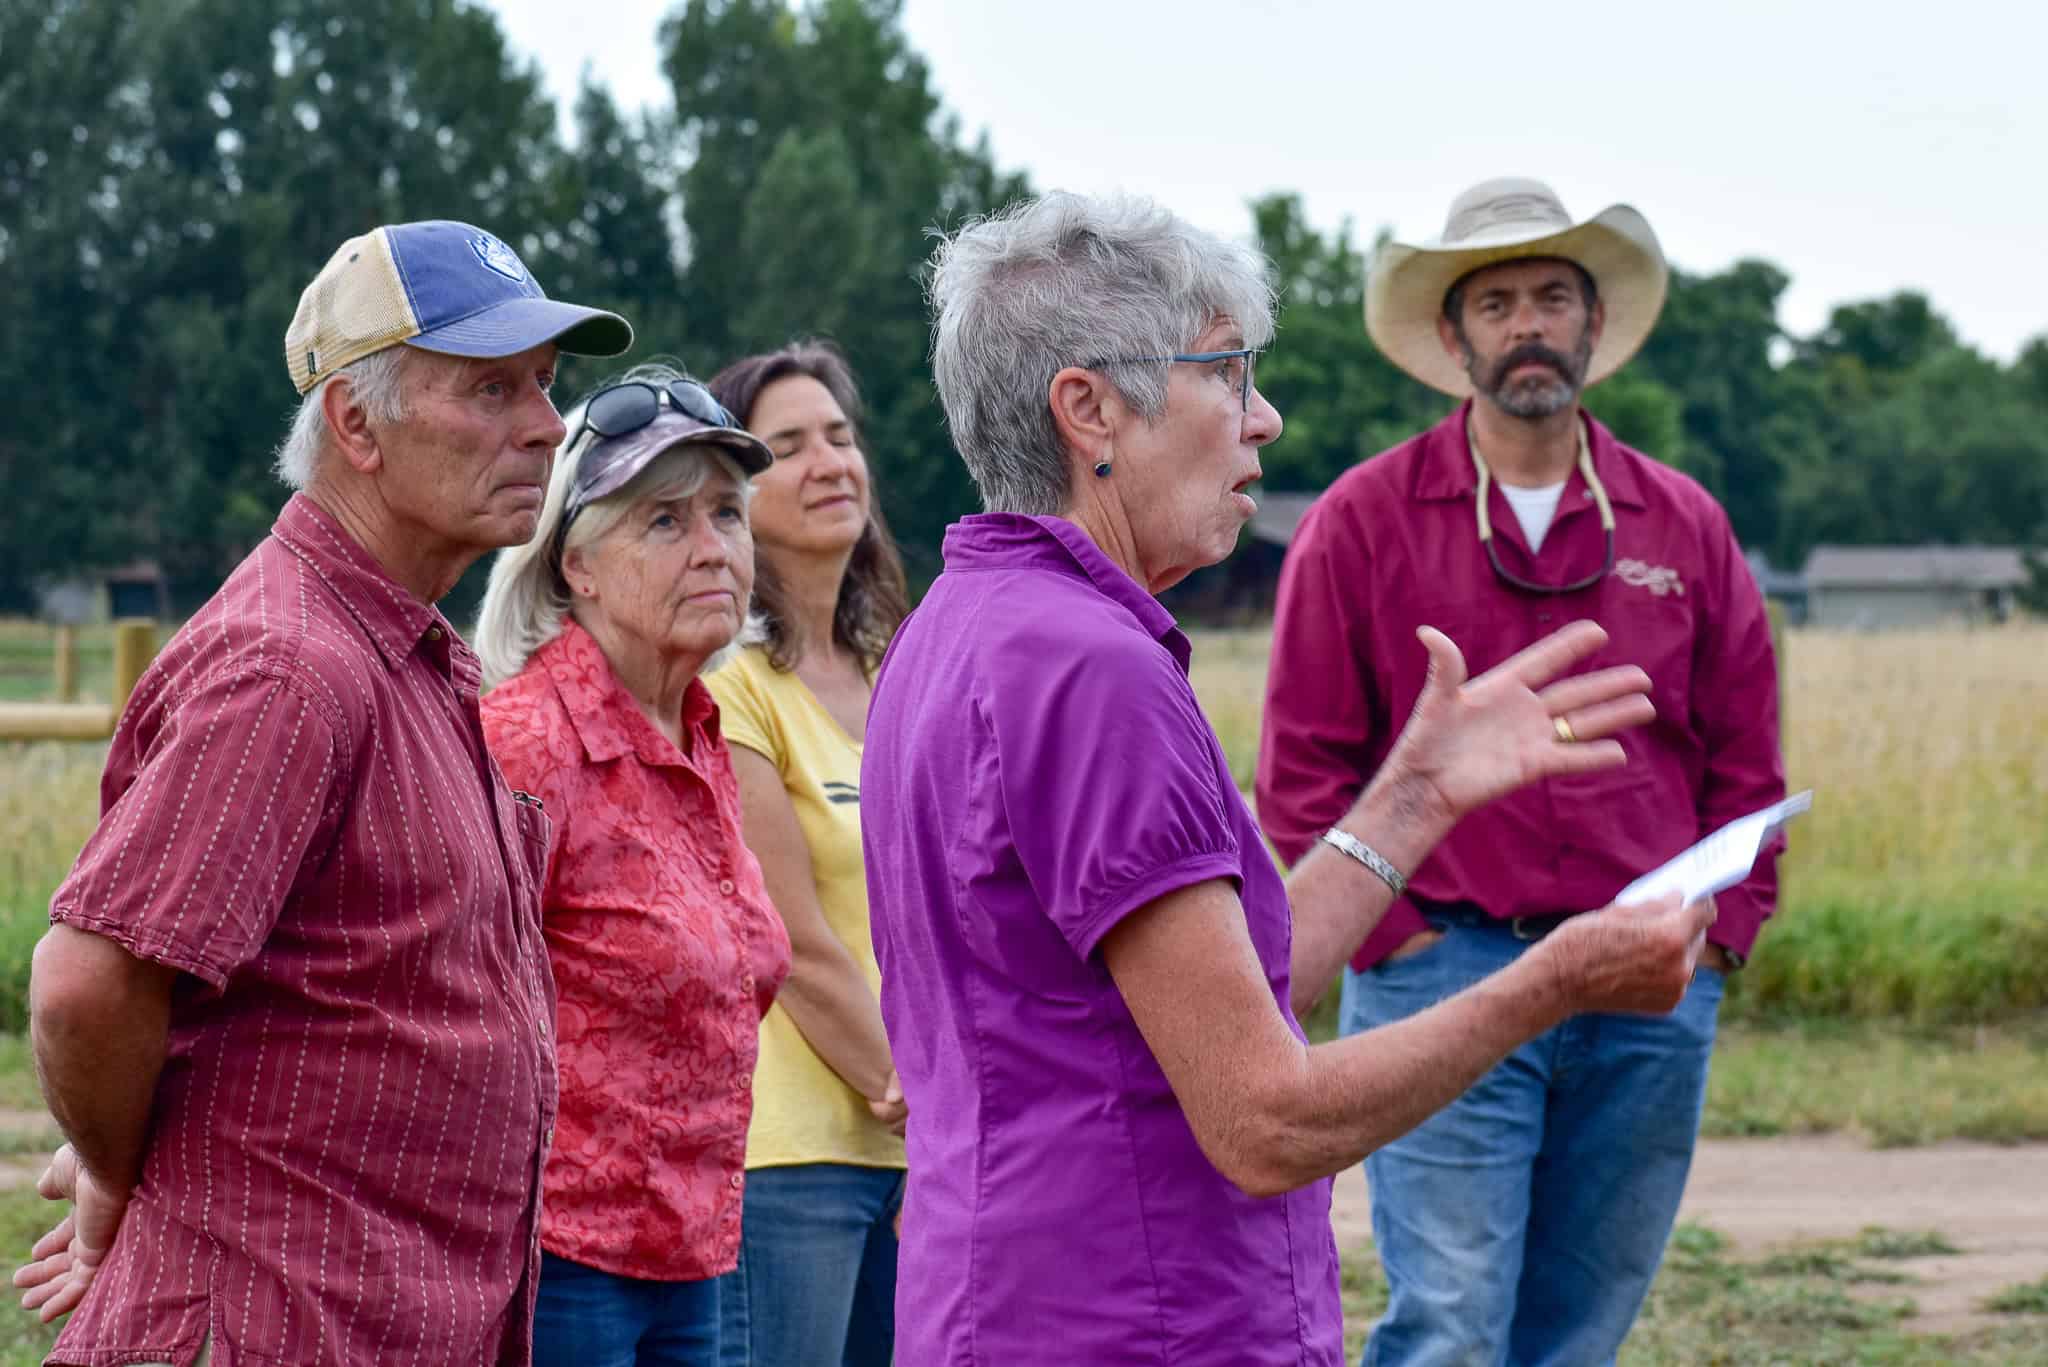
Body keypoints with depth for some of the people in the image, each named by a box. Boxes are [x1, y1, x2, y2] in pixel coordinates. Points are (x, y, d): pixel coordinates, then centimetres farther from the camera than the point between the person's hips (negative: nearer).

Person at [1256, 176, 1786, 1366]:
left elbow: (1747, 757, 15)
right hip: (1445, 975, -3)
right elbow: (1304, 761, 1)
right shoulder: (1365, 519, 1)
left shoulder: (1682, 526, 11)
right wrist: (1386, 935, -5)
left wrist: (1723, 931, 5)